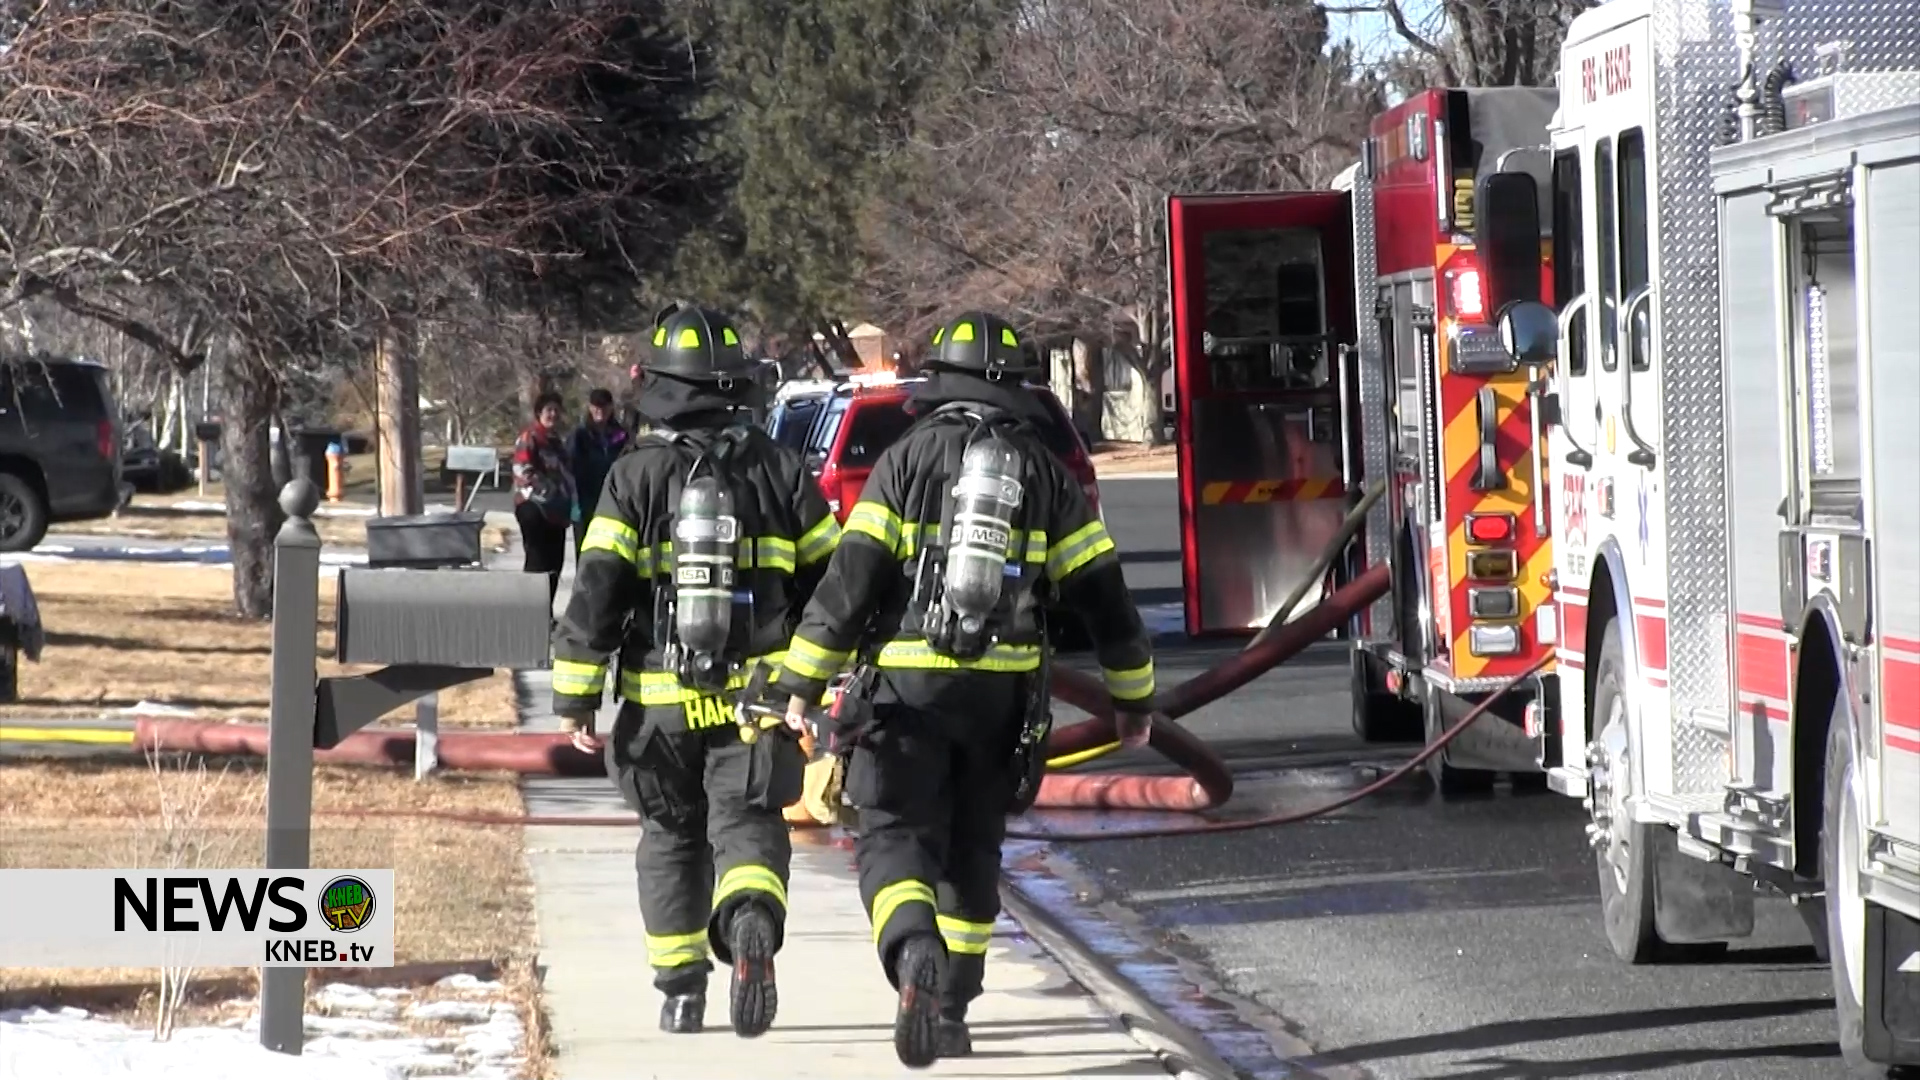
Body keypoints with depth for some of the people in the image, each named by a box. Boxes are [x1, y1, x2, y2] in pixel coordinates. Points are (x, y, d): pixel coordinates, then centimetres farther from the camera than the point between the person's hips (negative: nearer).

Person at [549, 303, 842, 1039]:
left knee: (671, 840, 16)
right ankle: (751, 929, -33)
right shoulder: (776, 469, 4)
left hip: (660, 700, 0)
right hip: (756, 696, 0)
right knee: (746, 828, -2)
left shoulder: (636, 476, -3)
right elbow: (831, 579, 7)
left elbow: (596, 589, -8)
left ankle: (681, 988, 18)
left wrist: (575, 698, -4)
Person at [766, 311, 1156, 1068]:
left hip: (909, 686, -3)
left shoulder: (906, 461, -2)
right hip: (1003, 692, 3)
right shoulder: (1043, 473, 7)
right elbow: (1102, 592, 8)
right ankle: (952, 1013, 20)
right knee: (971, 852, 17)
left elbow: (851, 578, -9)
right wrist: (1133, 695, 18)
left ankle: (914, 957, -32)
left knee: (895, 839, -4)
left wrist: (802, 683, -4)